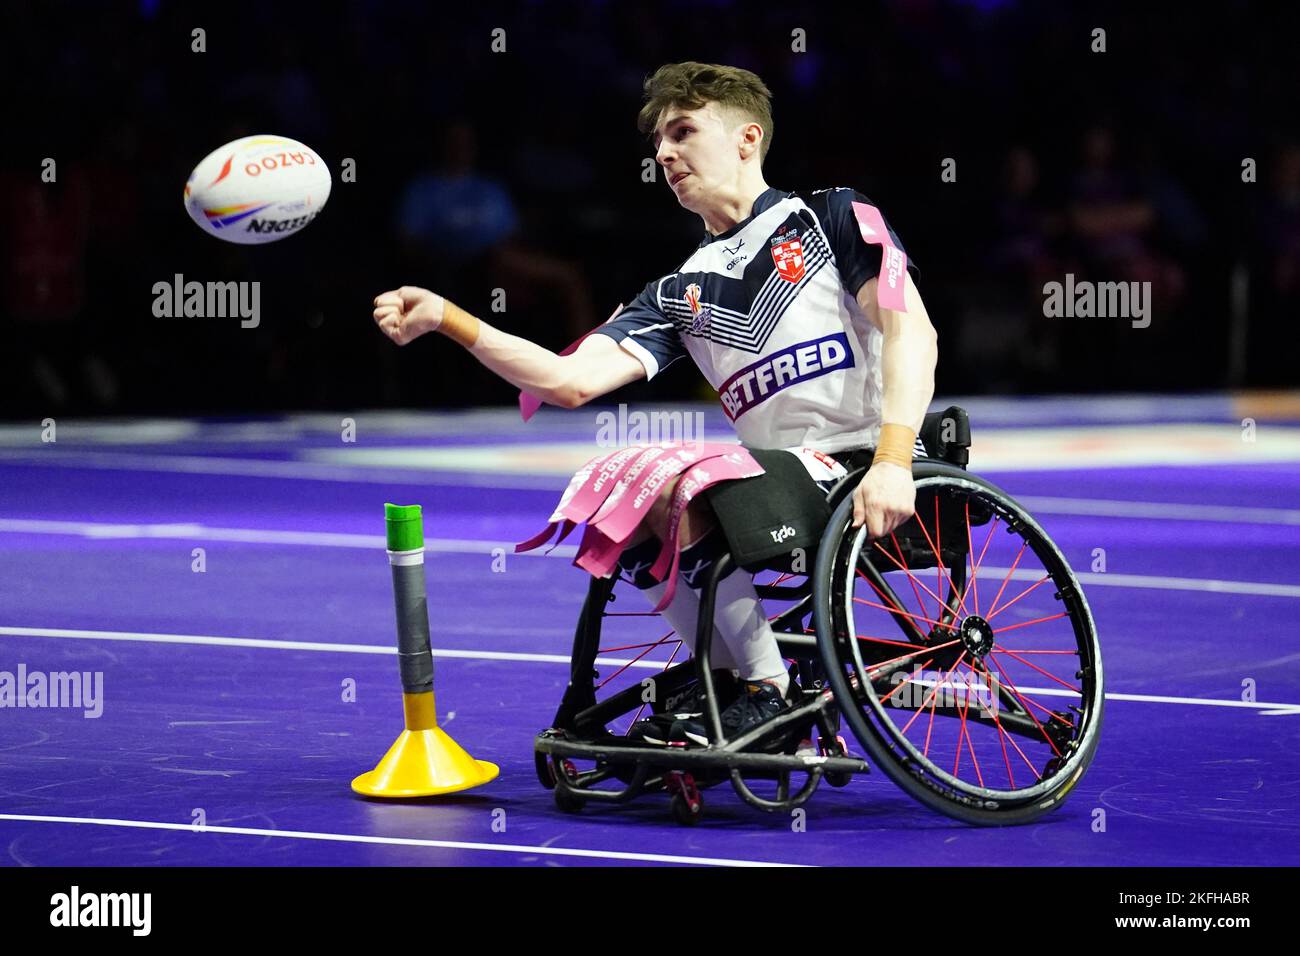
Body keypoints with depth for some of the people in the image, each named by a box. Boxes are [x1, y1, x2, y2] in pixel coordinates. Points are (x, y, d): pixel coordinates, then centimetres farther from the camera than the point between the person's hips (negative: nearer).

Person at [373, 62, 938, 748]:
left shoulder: (834, 217, 3)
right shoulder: (680, 295, 17)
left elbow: (911, 331, -10)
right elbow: (571, 381, 4)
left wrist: (892, 462, -25)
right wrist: (446, 319, -4)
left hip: (865, 472, -7)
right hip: (784, 478, 7)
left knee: (678, 489, -26)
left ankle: (767, 692, -13)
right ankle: (729, 677, 7)